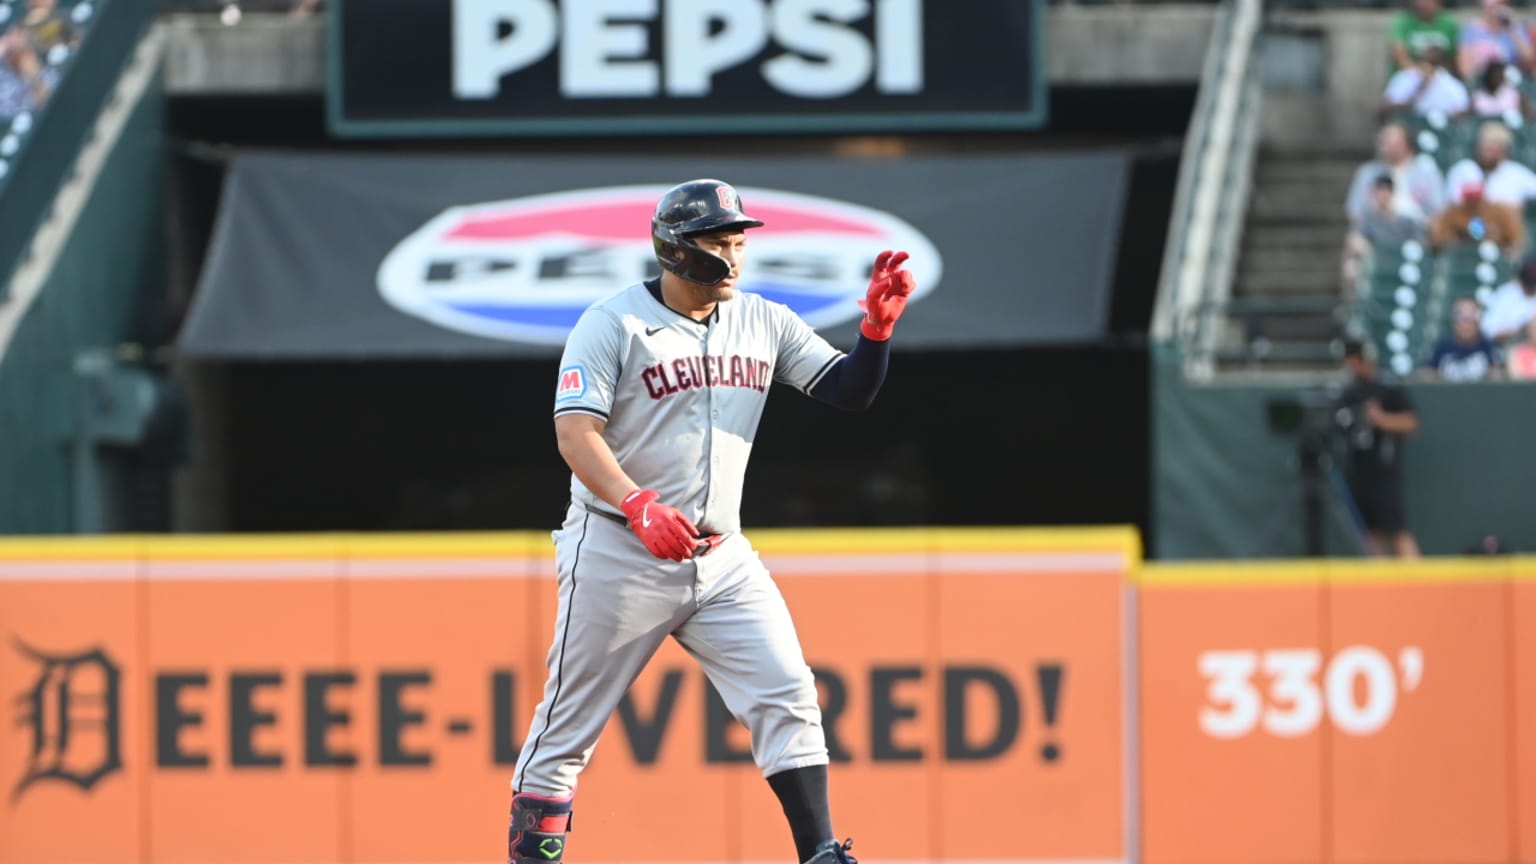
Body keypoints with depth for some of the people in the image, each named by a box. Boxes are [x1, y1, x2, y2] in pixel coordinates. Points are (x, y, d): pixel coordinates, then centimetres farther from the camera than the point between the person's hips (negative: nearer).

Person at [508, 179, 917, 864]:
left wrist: (878, 325, -15)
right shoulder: (612, 324, -8)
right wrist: (638, 504, -33)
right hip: (619, 553, -5)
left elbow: (849, 391, 5)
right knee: (571, 723, 0)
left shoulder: (764, 324, 8)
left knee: (787, 696, -6)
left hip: (722, 559, 5)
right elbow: (575, 431, -17)